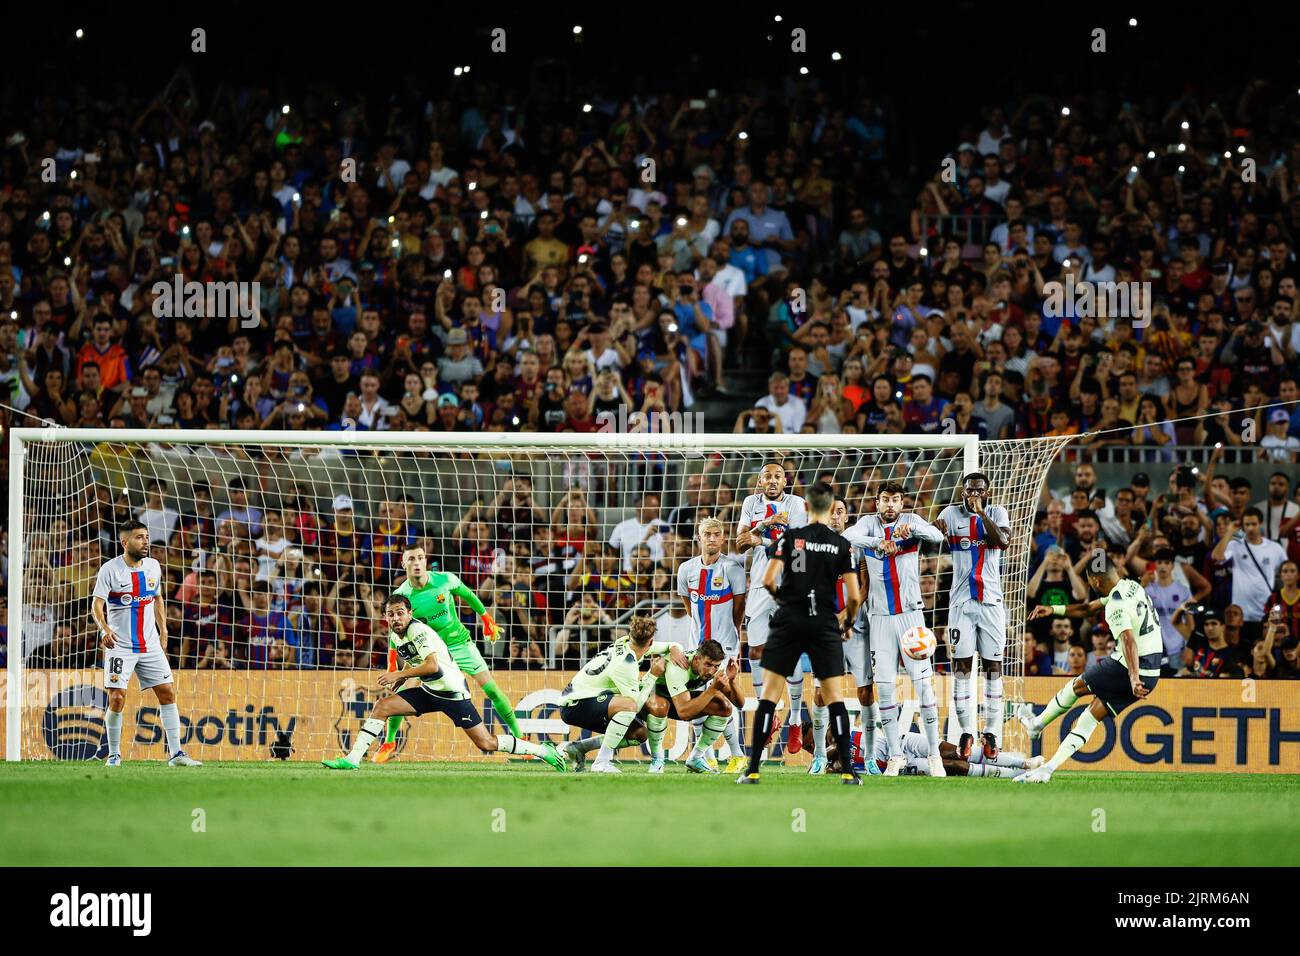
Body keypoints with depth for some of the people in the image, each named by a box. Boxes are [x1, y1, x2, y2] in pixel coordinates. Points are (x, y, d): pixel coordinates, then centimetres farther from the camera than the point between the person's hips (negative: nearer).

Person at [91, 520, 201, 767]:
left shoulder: (153, 566, 6)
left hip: (150, 645, 5)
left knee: (168, 693, 0)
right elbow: (96, 605, -15)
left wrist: (163, 631, 16)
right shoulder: (110, 569, -10)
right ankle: (114, 755, 4)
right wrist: (104, 628, -33)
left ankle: (175, 753, 5)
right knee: (117, 699, -11)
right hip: (119, 646, -5)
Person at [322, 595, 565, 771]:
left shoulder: (418, 631, -22)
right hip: (428, 691, 8)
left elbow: (433, 665, -33)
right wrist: (398, 680, 4)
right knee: (382, 707, -6)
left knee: (486, 744, -6)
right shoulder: (394, 636, 4)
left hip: (453, 693, -8)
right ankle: (352, 759, -6)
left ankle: (543, 751, 7)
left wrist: (400, 674, -27)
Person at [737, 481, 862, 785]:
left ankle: (753, 769, 0)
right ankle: (848, 771, 1)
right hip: (825, 624, 1)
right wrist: (846, 619, 18)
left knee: (770, 693, 4)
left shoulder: (790, 537, -1)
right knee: (834, 695, 7)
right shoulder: (841, 545, 1)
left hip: (789, 622, -1)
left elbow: (768, 580, -10)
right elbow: (854, 596, -3)